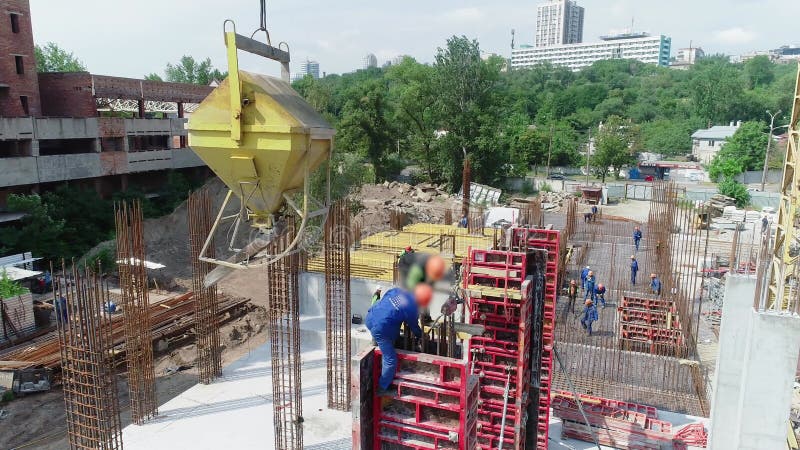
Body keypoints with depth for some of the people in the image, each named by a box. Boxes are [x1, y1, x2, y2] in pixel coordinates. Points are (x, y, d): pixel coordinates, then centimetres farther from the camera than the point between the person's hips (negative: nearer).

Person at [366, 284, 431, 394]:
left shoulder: (398, 291, 7)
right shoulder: (412, 309, -7)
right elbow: (414, 327, 10)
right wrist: (421, 335, 30)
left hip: (370, 318, 8)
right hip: (380, 329, -8)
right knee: (391, 360, 5)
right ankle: (382, 390, 16)